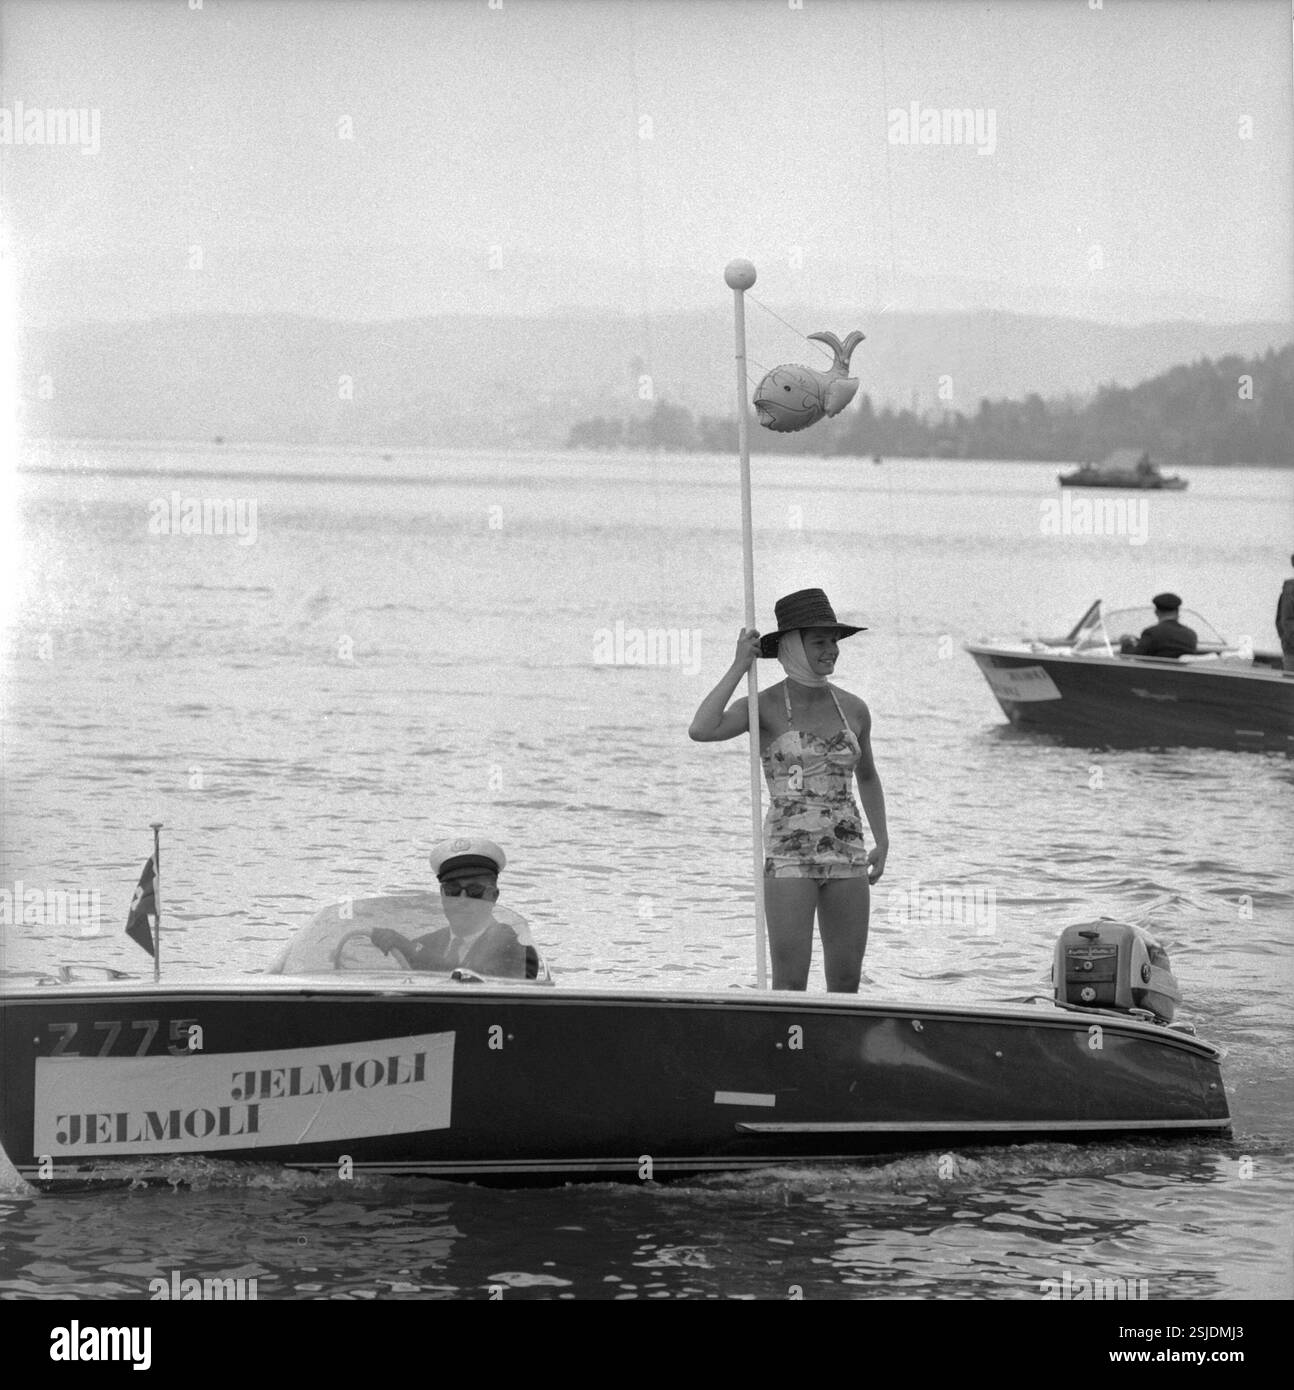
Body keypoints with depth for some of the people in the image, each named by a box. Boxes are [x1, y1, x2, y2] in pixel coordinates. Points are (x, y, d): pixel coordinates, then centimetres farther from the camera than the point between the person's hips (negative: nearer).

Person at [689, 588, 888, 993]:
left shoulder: (852, 709, 8)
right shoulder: (764, 706, -5)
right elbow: (700, 731, -23)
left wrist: (882, 842, 15)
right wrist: (739, 667, -19)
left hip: (846, 855, 5)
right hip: (789, 856, -5)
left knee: (846, 981, 5)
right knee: (791, 983, -9)